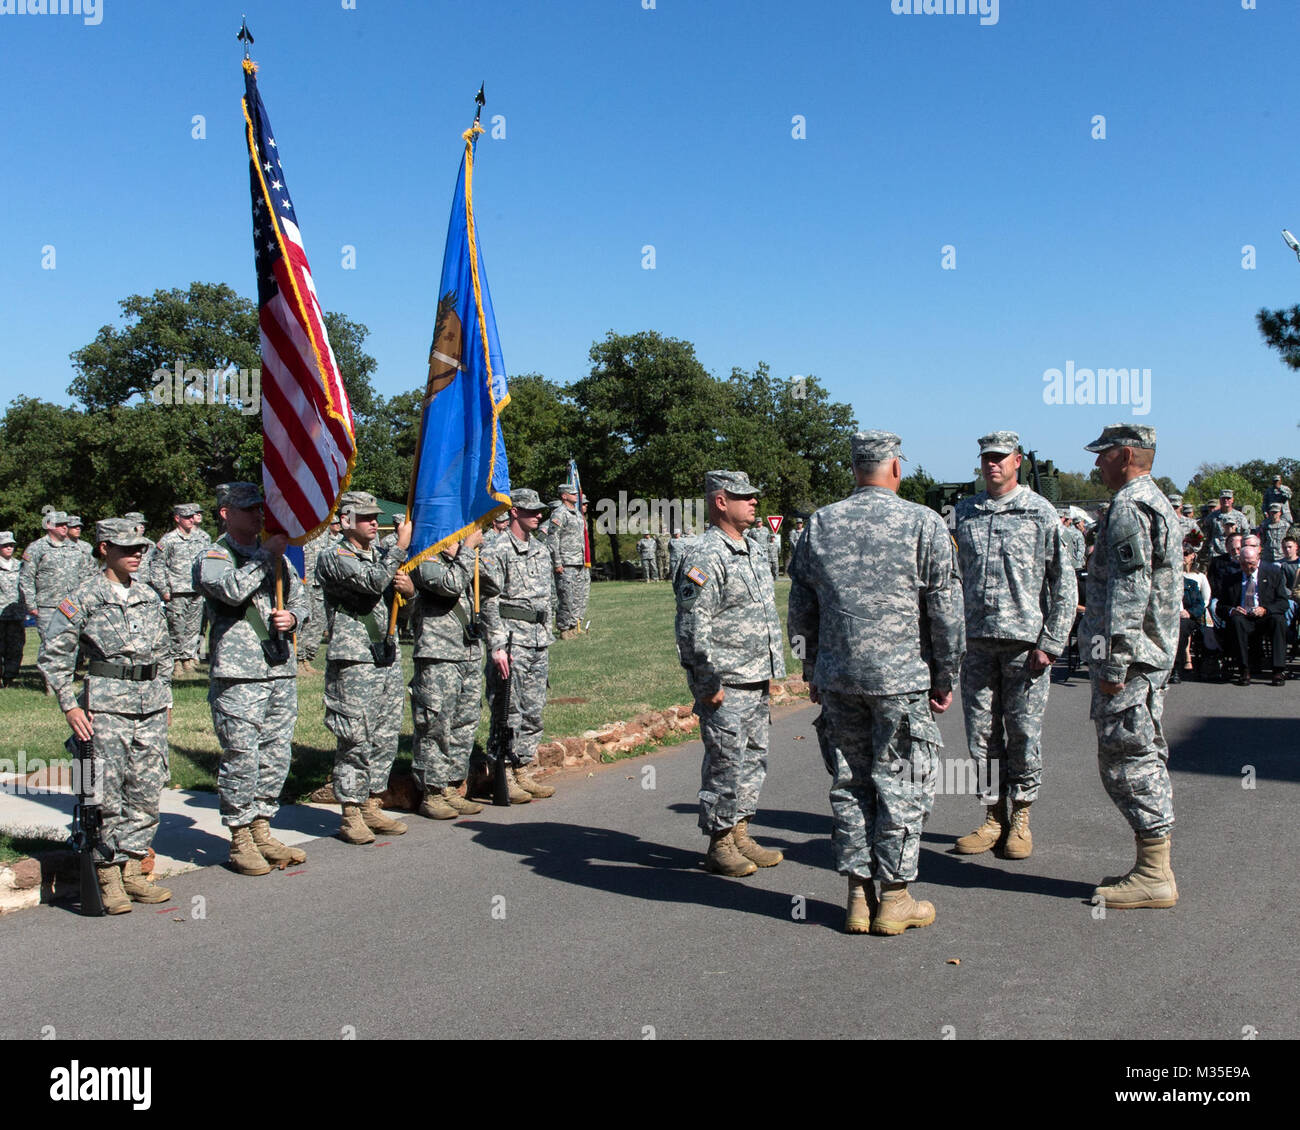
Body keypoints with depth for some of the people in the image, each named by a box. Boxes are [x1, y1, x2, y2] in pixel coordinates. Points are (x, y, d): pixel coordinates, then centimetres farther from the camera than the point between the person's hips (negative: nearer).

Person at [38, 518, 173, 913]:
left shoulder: (149, 597, 13)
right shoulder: (84, 597, -2)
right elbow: (52, 654, -2)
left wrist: (166, 699, 16)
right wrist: (70, 706, -7)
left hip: (151, 705, 5)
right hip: (107, 705, -5)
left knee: (147, 791, 6)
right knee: (108, 793, -4)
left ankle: (131, 870, 17)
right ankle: (108, 875, 8)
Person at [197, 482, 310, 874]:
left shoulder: (275, 555, 19)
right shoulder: (213, 557, 0)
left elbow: (300, 597, 21)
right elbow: (233, 589, -21)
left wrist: (292, 617, -1)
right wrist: (267, 554, -14)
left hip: (280, 670, 6)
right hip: (237, 675, -6)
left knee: (276, 757, 10)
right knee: (242, 759, -5)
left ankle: (262, 833, 21)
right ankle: (240, 843, 7)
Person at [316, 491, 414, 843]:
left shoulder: (382, 556, 18)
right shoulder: (333, 559, -6)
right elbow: (373, 581, -21)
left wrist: (410, 588, 1)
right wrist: (401, 545, -14)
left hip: (388, 659, 7)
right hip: (353, 662, -7)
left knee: (386, 739, 9)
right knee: (356, 741, -6)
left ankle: (372, 808, 19)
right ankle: (351, 816, 4)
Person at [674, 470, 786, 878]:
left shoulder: (754, 551, 14)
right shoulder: (705, 556, -15)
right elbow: (692, 627, -19)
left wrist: (772, 672, 18)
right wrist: (710, 683, -18)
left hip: (757, 682, 9)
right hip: (724, 685, -9)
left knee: (754, 757, 13)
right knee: (727, 762, -2)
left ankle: (740, 835, 25)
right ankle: (720, 845, 9)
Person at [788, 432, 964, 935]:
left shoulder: (819, 525, 5)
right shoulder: (923, 524, -5)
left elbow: (801, 610, 10)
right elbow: (946, 611, -5)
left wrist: (812, 672, 19)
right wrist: (945, 678, 5)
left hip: (837, 679, 4)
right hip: (902, 680, -3)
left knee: (849, 783, 11)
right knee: (901, 784, 6)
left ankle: (858, 896, 17)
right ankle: (895, 899, 13)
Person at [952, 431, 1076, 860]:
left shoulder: (1041, 513, -1)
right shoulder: (965, 512, 11)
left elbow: (1064, 584, -1)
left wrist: (1051, 644, -7)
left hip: (1025, 641, -3)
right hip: (976, 641, 4)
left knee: (1024, 735, 2)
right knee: (981, 735, 6)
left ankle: (1020, 819, 17)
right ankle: (993, 818, 17)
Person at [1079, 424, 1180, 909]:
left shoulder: (1129, 508, -15)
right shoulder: (1158, 503, 19)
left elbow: (1128, 594, -22)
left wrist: (1114, 664, -21)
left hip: (1128, 655, -11)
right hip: (1153, 653, 11)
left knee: (1127, 760, -6)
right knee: (1144, 758, 14)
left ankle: (1154, 876, -1)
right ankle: (1154, 866, 21)